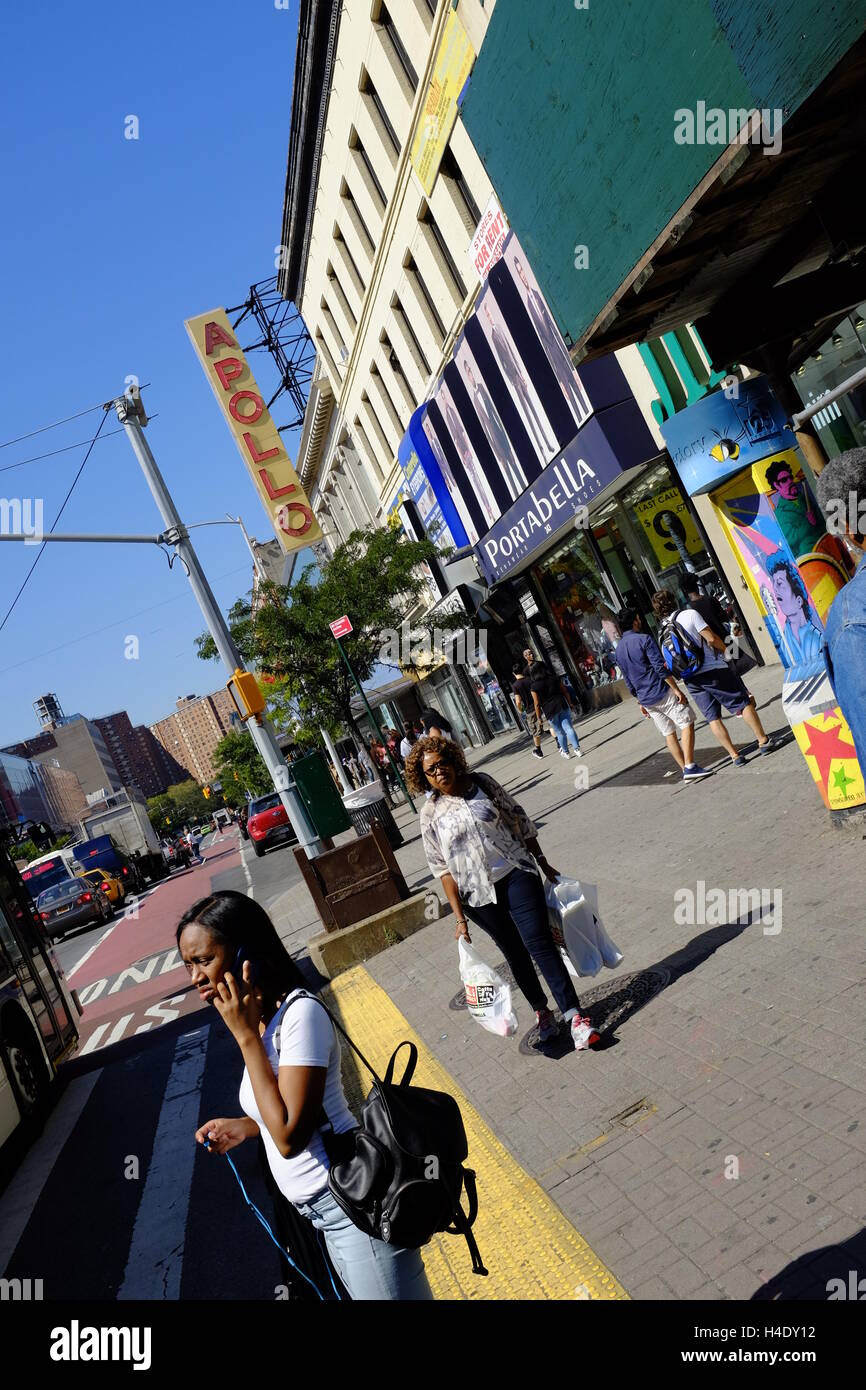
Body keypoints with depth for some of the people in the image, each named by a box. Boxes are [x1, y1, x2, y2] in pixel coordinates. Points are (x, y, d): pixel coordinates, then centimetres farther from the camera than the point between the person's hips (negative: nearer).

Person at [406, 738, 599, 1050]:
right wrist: (459, 917, -6)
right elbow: (443, 869, -3)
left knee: (539, 943, -9)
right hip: (479, 895, 0)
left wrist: (543, 863, 10)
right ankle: (541, 1011, 30)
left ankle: (574, 1016, -6)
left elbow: (519, 821, 7)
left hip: (516, 874, 0)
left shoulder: (481, 783, 0)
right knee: (515, 953, 11)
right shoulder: (430, 814, -3)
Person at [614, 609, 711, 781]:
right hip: (663, 693, -7)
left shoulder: (618, 649, 12)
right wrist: (676, 689, -13)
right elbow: (660, 668, -16)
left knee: (668, 734, 12)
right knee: (687, 724, -2)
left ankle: (685, 770, 11)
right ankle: (690, 767, -9)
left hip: (646, 700, 7)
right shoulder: (644, 639, -10)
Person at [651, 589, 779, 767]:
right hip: (713, 669, -4)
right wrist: (726, 650, 7)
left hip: (691, 679, 4)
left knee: (713, 717, 8)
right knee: (743, 702, 8)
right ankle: (763, 741, 12)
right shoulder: (689, 614, -7)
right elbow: (711, 638, -11)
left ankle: (734, 755, 7)